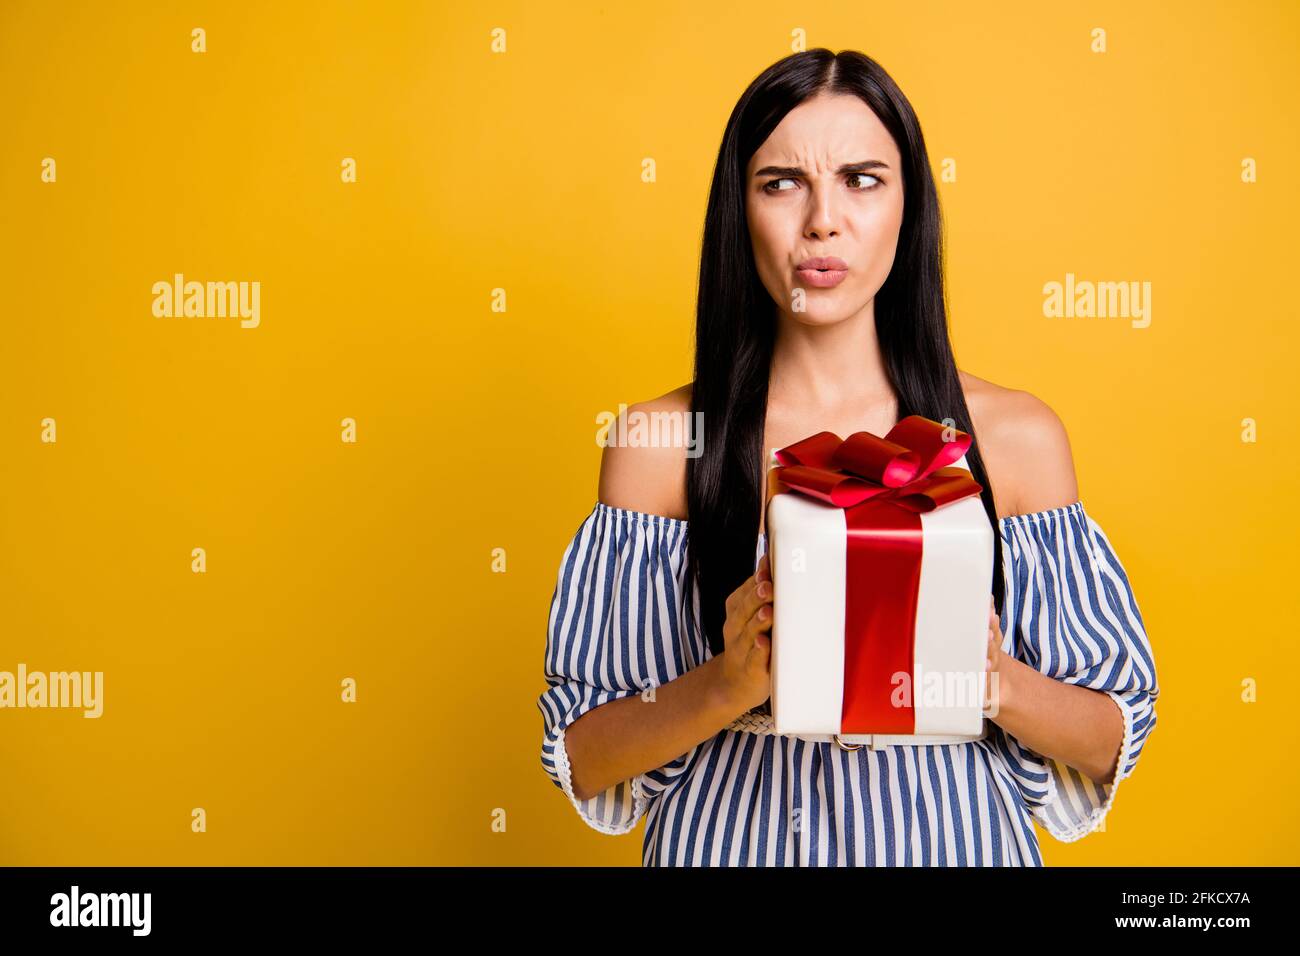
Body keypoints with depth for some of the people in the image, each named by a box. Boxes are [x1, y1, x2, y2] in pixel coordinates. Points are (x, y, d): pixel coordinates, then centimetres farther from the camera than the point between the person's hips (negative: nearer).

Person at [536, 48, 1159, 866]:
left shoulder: (1016, 437, -7)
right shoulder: (659, 445, -10)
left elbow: (1111, 741, -3)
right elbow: (582, 762, -10)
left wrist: (995, 680, -22)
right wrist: (730, 683, -26)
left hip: (948, 832, 1)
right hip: (732, 835, 0)